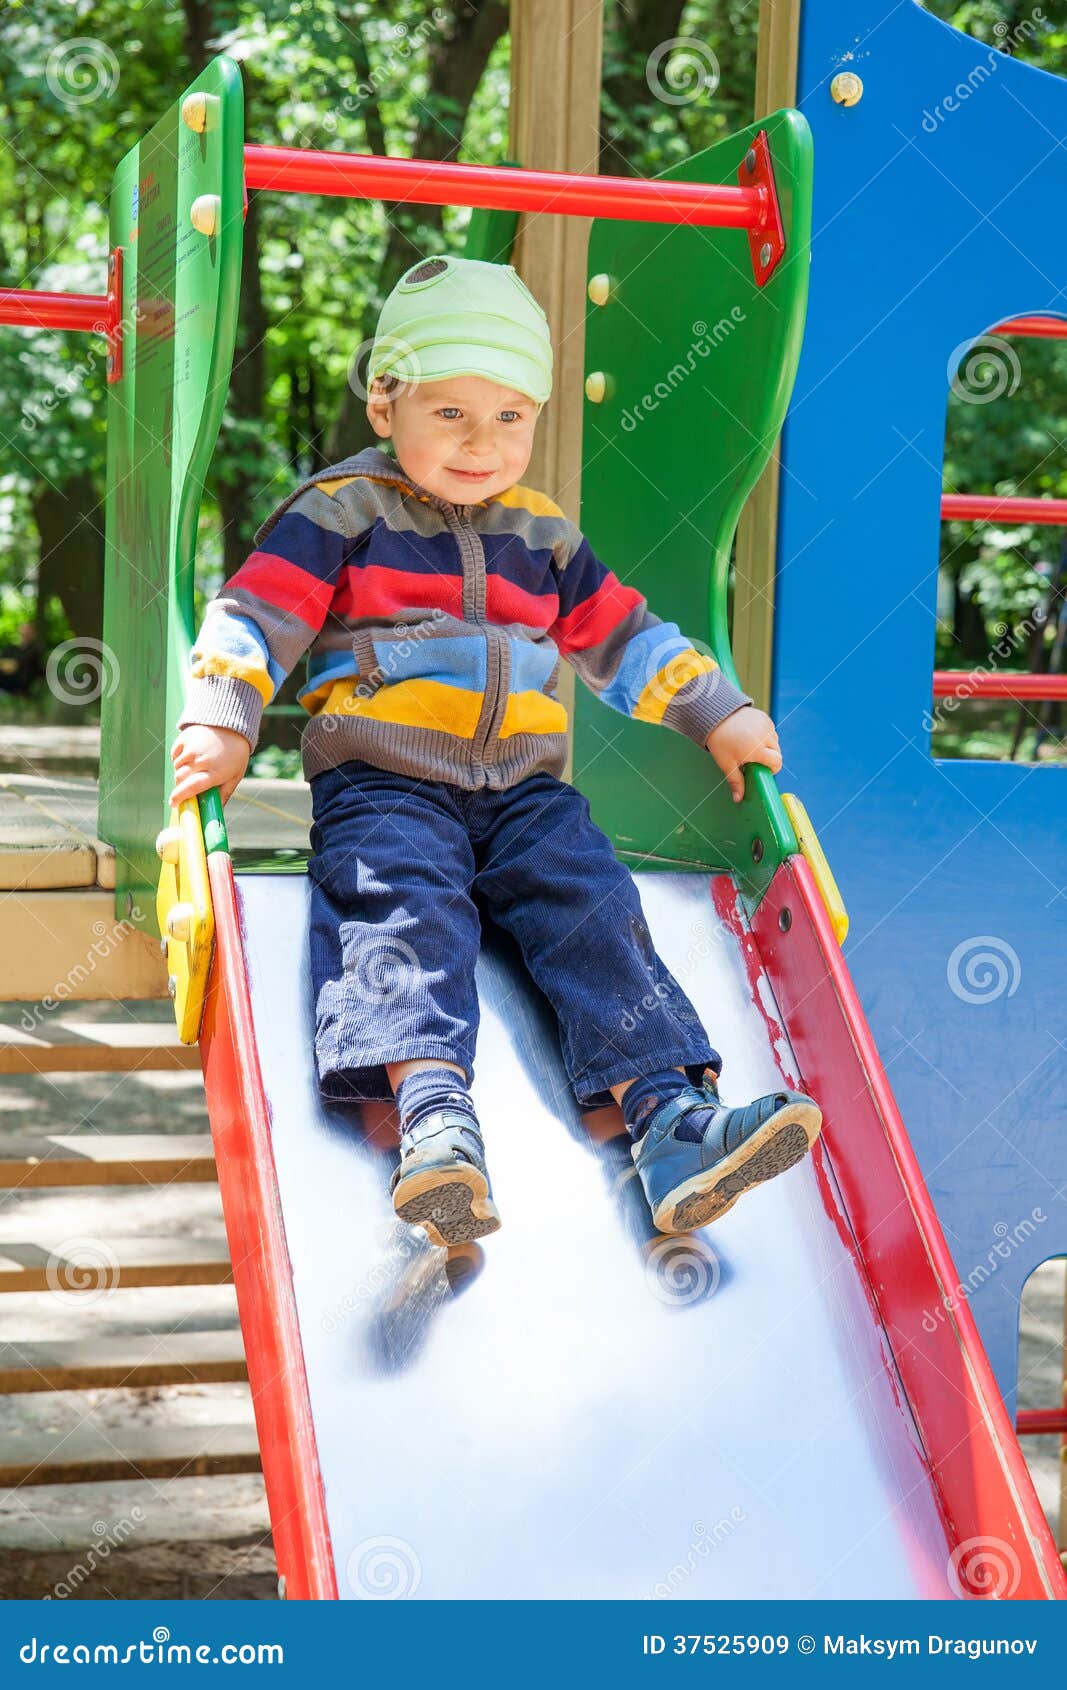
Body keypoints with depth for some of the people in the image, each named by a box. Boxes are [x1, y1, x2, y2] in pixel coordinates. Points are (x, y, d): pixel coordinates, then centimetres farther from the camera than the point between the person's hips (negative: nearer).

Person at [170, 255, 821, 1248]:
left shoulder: (543, 536, 20)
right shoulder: (341, 511, 5)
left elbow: (622, 637, 28)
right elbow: (255, 617, -4)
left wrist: (717, 717, 22)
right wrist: (220, 729, -19)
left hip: (522, 787, 4)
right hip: (381, 786, -4)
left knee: (594, 910, -19)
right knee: (409, 916, -31)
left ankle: (669, 1117, -31)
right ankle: (434, 1117, -50)